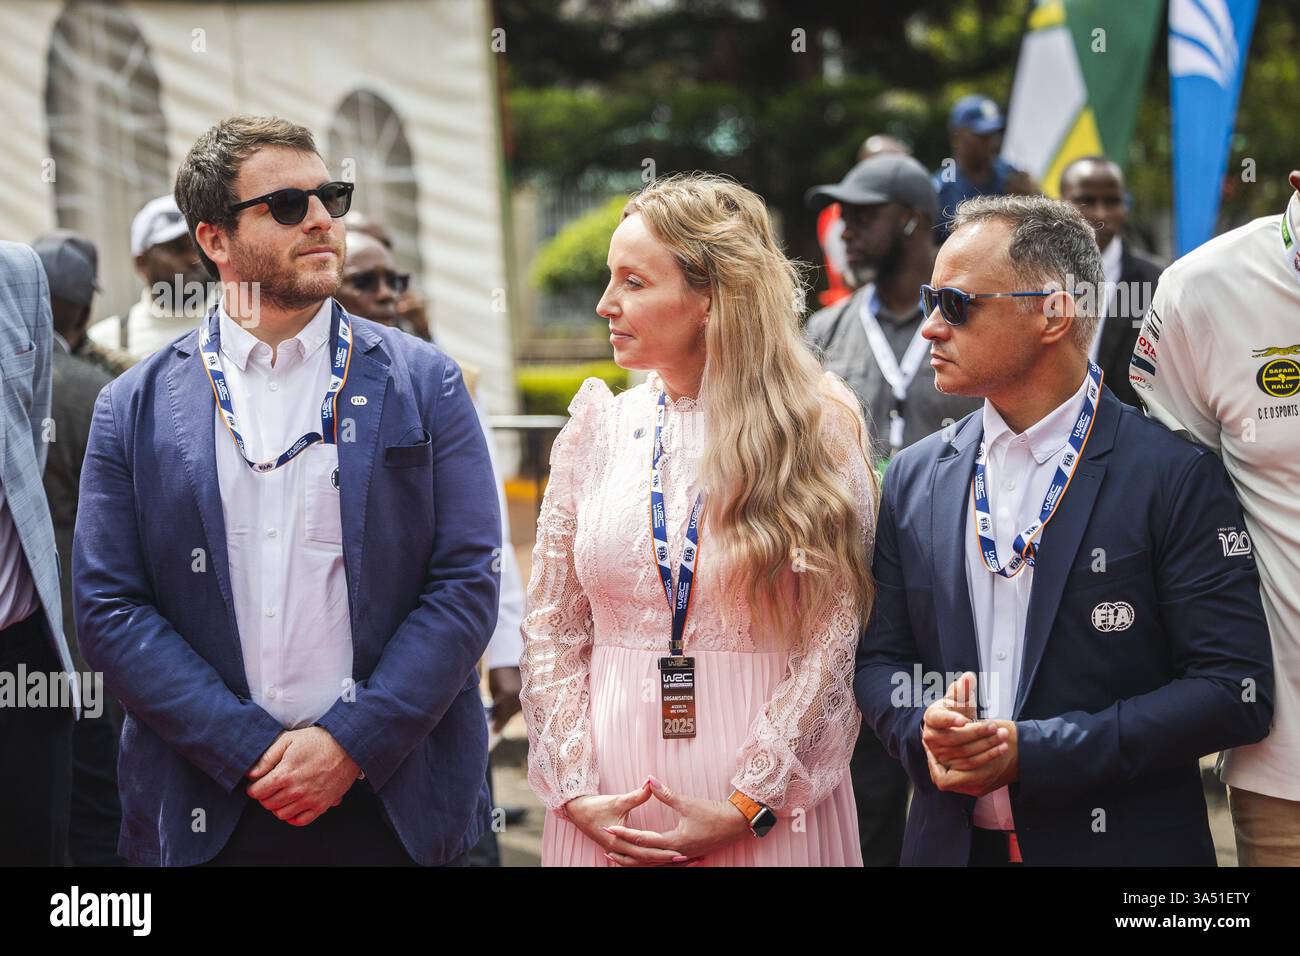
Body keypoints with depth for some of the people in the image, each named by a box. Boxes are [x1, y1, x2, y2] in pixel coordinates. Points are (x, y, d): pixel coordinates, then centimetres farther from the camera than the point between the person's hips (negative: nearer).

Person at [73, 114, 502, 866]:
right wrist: (252, 751, -11)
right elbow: (109, 608, -1)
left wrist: (350, 745, -12)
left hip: (396, 801, 0)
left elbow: (467, 584, -3)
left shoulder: (424, 382, 3)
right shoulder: (137, 408, 4)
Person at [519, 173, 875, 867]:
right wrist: (576, 792, -6)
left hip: (767, 812, -2)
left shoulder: (816, 433, -4)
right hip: (611, 801, 3)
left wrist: (745, 808, -14)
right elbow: (551, 630, 5)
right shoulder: (598, 429, 4)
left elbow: (832, 643, -8)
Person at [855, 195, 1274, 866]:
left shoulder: (1174, 476, -11)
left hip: (1123, 842, -4)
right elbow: (880, 659, 10)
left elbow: (1235, 690, -15)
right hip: (951, 842, 4)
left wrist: (1035, 751, -20)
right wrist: (922, 729, -12)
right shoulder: (915, 478, 4)